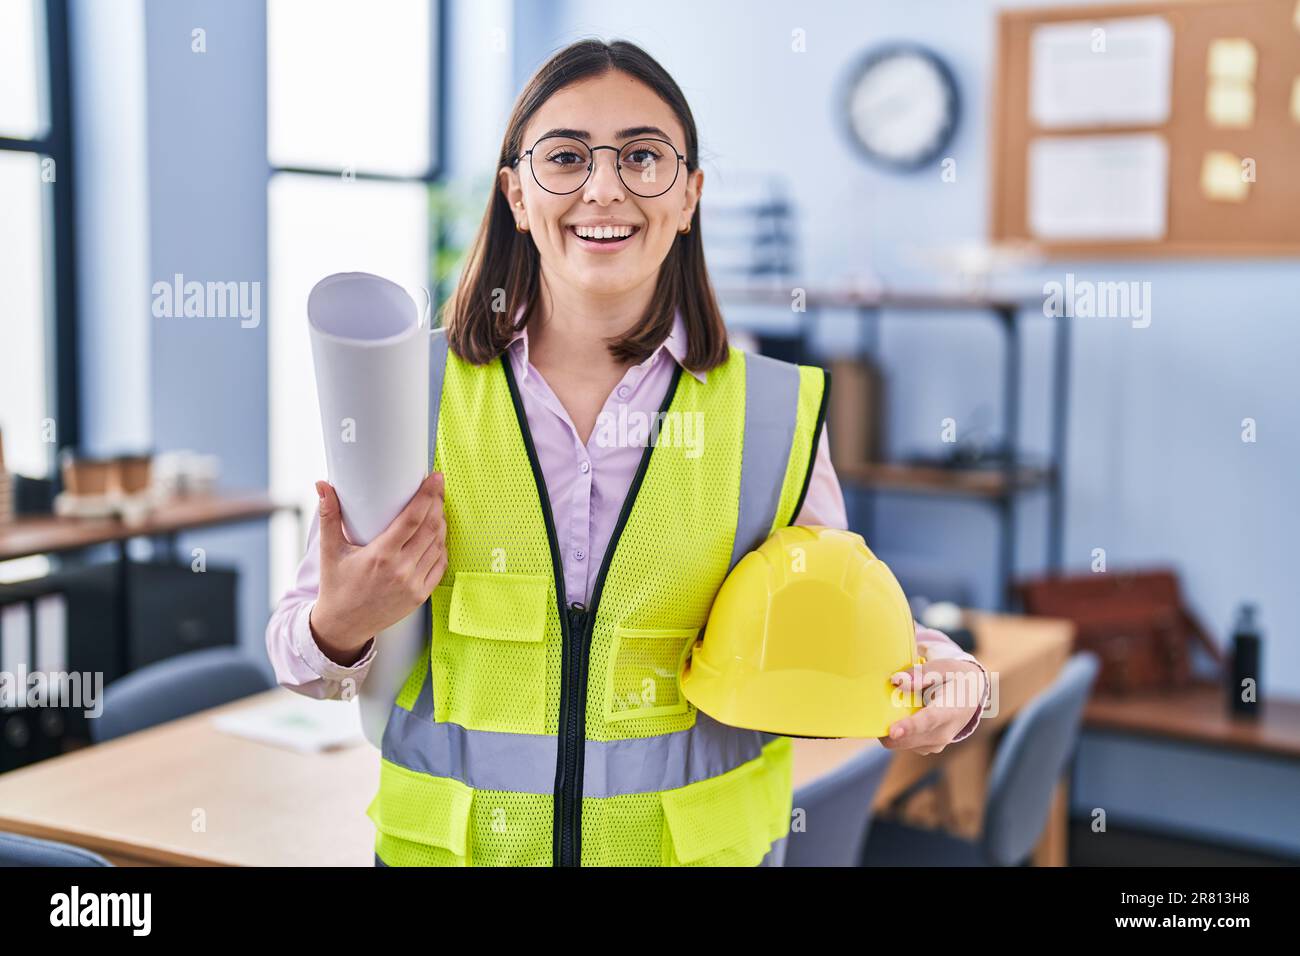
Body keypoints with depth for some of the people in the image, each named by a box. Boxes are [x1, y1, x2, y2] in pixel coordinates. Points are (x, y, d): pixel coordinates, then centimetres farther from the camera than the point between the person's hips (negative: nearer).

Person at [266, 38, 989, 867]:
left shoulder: (777, 414, -8)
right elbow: (314, 654, -3)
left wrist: (947, 684, -16)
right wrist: (341, 628, -24)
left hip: (701, 843, 0)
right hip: (449, 844, 0)